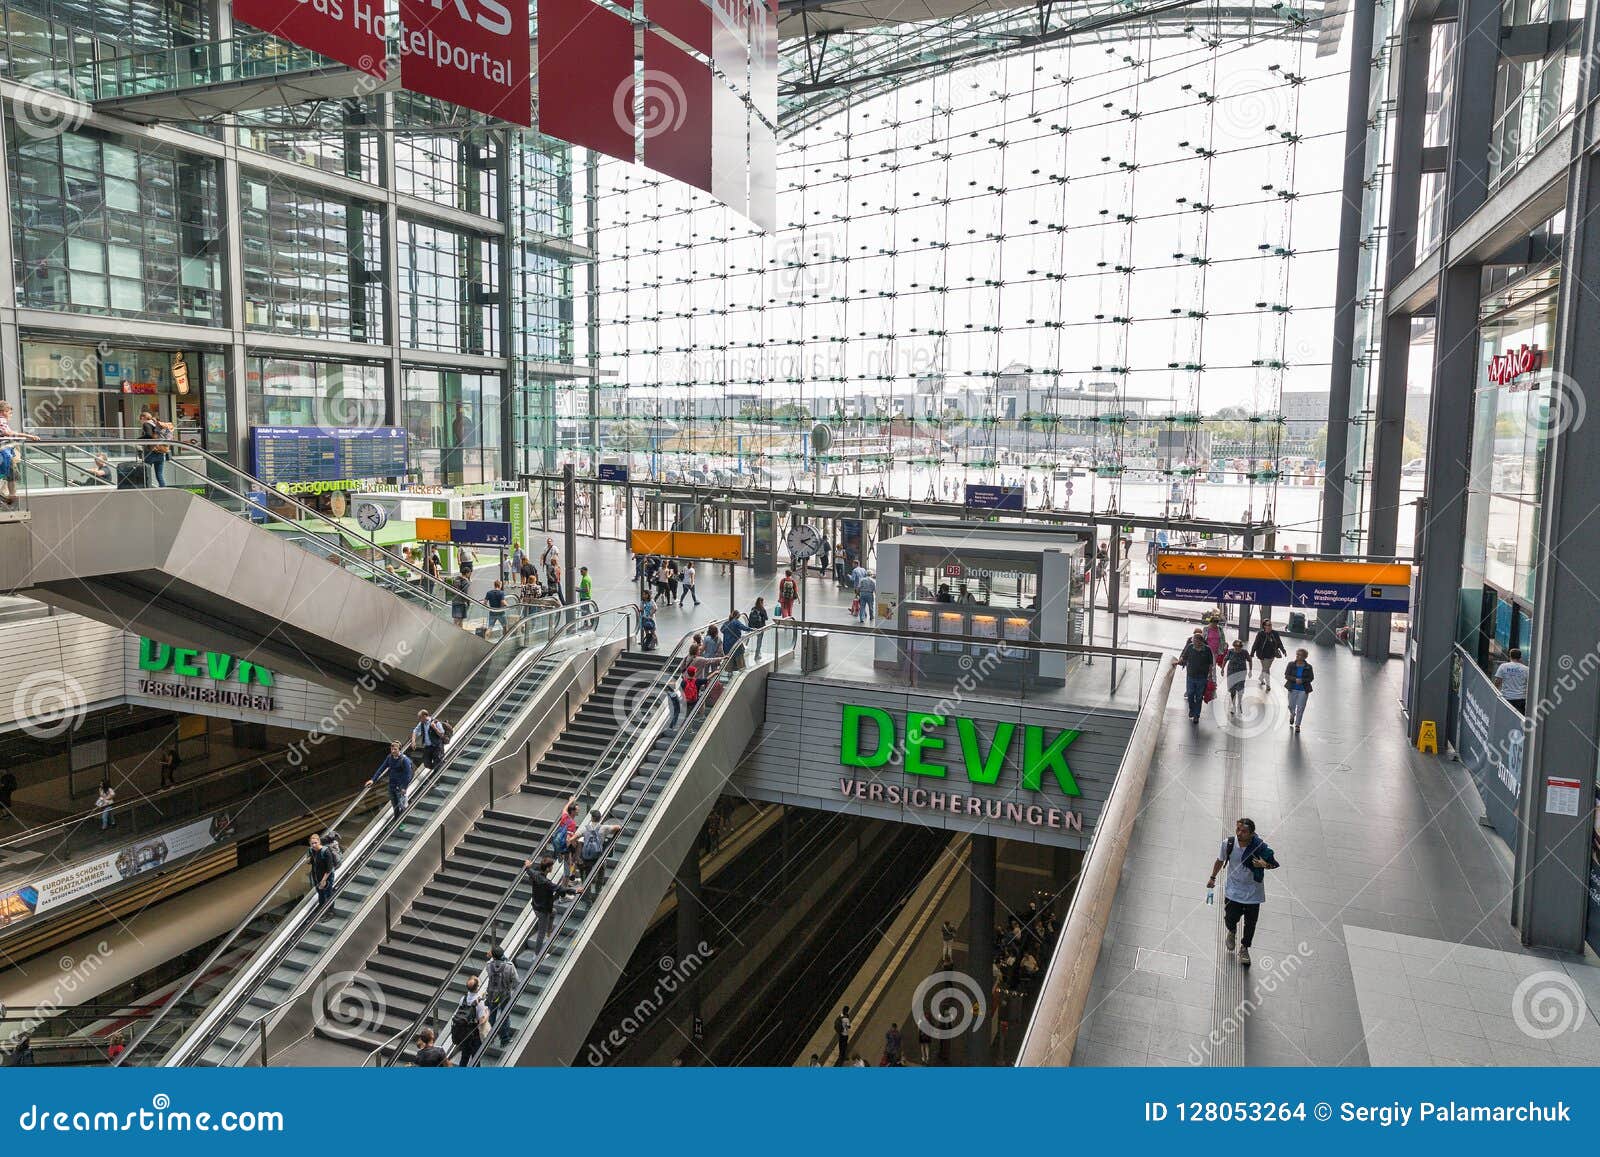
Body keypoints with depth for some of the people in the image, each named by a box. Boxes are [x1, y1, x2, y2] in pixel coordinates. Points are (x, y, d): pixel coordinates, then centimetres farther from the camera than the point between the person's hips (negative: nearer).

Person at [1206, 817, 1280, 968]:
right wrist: (1213, 878, 13)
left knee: (1250, 923, 10)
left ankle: (1244, 948, 37)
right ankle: (1232, 931, 39)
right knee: (1230, 918, 1)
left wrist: (1264, 865, -31)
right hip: (1233, 889, 1)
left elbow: (1275, 864, -9)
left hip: (1253, 892, -1)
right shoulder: (1228, 843, -17)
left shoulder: (1260, 846, -23)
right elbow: (1220, 861, 3)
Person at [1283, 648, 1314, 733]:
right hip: (1293, 689, 1)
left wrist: (1302, 680, -19)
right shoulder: (1291, 665, -2)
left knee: (1300, 708, -2)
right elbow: (1286, 675, -5)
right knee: (1291, 705, 9)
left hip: (1303, 690, -1)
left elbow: (1311, 678, -3)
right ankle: (1292, 715, 44)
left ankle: (1297, 725, 9)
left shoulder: (1308, 667, -3)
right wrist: (1295, 679, -21)